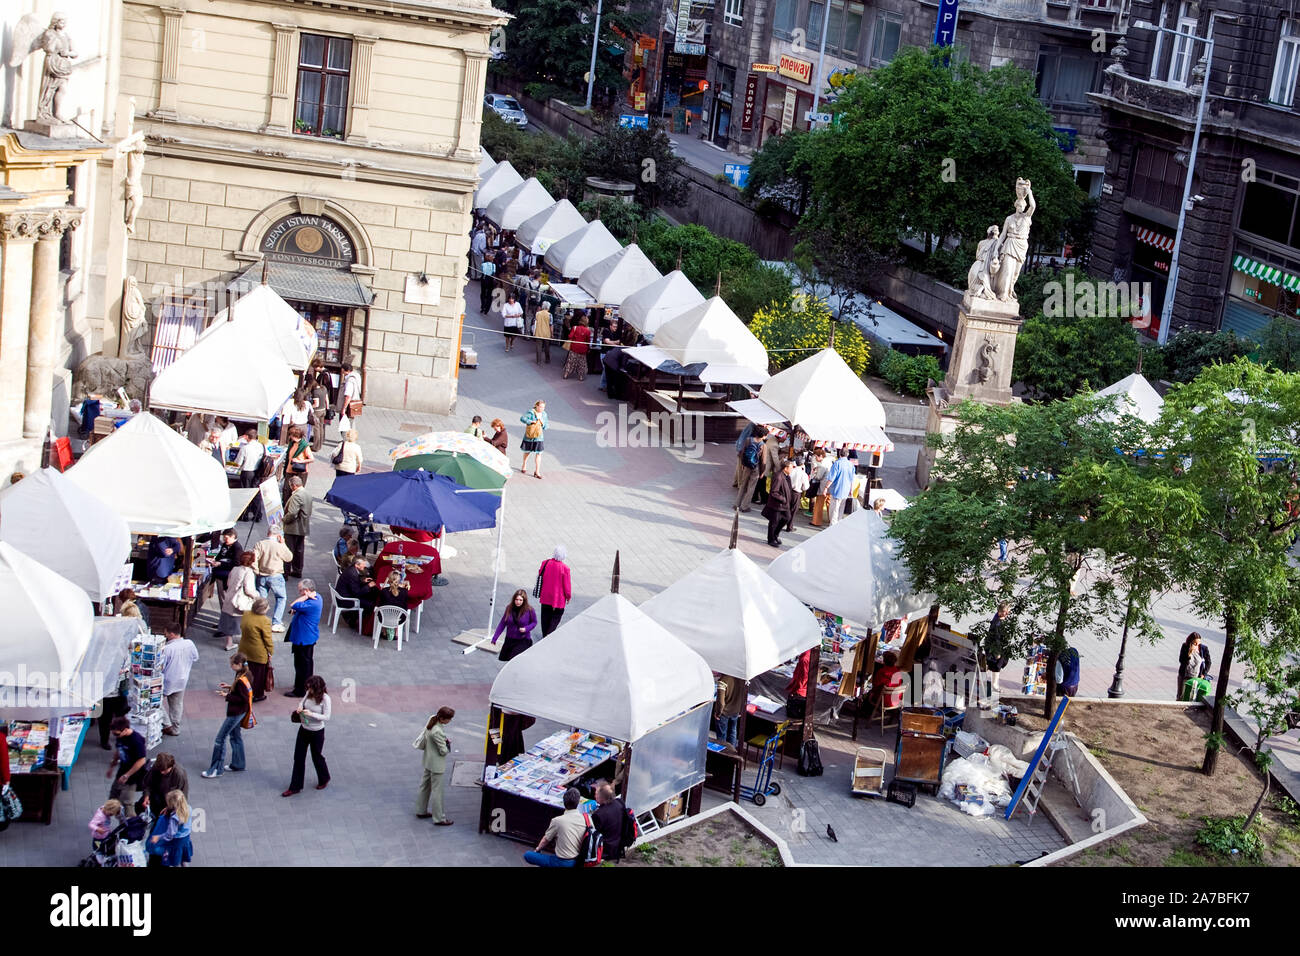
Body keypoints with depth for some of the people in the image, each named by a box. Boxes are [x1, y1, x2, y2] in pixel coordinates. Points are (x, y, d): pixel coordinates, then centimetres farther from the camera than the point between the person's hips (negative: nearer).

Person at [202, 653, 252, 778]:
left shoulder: (241, 680, -27)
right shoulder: (246, 675, 1)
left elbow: (243, 699, -25)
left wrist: (227, 696, -23)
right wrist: (230, 687, 6)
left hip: (236, 713, -10)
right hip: (239, 712, 10)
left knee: (220, 738, -3)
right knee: (235, 736, 23)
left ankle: (217, 769, 4)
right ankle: (237, 764, 36)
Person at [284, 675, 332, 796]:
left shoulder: (325, 699, -22)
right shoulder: (308, 694, -6)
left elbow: (327, 717, -20)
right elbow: (303, 701, 14)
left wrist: (311, 714, -31)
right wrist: (300, 707, -9)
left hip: (317, 733, -5)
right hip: (304, 730, 6)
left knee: (317, 757, 15)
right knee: (298, 758, 8)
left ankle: (324, 780, 43)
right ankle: (295, 787, 18)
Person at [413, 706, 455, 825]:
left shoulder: (432, 719, -6)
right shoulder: (437, 732, -33)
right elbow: (443, 751, -25)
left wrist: (444, 740, 4)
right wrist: (448, 744, -4)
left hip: (428, 761, 10)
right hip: (436, 764, -10)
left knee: (424, 786, 22)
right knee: (436, 790, 2)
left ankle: (421, 811, 37)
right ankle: (439, 818, 12)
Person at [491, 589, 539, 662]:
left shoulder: (529, 610, -16)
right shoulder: (509, 609, -8)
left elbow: (534, 622, -1)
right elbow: (502, 624, -3)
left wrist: (526, 629, -20)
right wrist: (494, 638, -3)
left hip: (523, 640, -4)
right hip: (509, 639, 4)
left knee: (513, 659, -15)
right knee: (502, 658, 18)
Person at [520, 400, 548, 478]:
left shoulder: (544, 414, 4)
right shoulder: (531, 412, -13)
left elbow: (547, 426, 6)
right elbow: (522, 418, -22)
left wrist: (541, 421, -13)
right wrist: (531, 421, -30)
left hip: (539, 437, 3)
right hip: (529, 436, -3)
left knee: (539, 453, -5)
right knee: (527, 452, 15)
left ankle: (537, 471, -2)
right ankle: (524, 467, 40)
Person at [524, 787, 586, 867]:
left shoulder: (557, 821, -19)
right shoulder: (585, 818, -7)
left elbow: (546, 840, -2)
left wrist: (538, 849, 20)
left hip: (563, 863, -6)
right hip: (579, 860, 6)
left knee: (527, 855, 4)